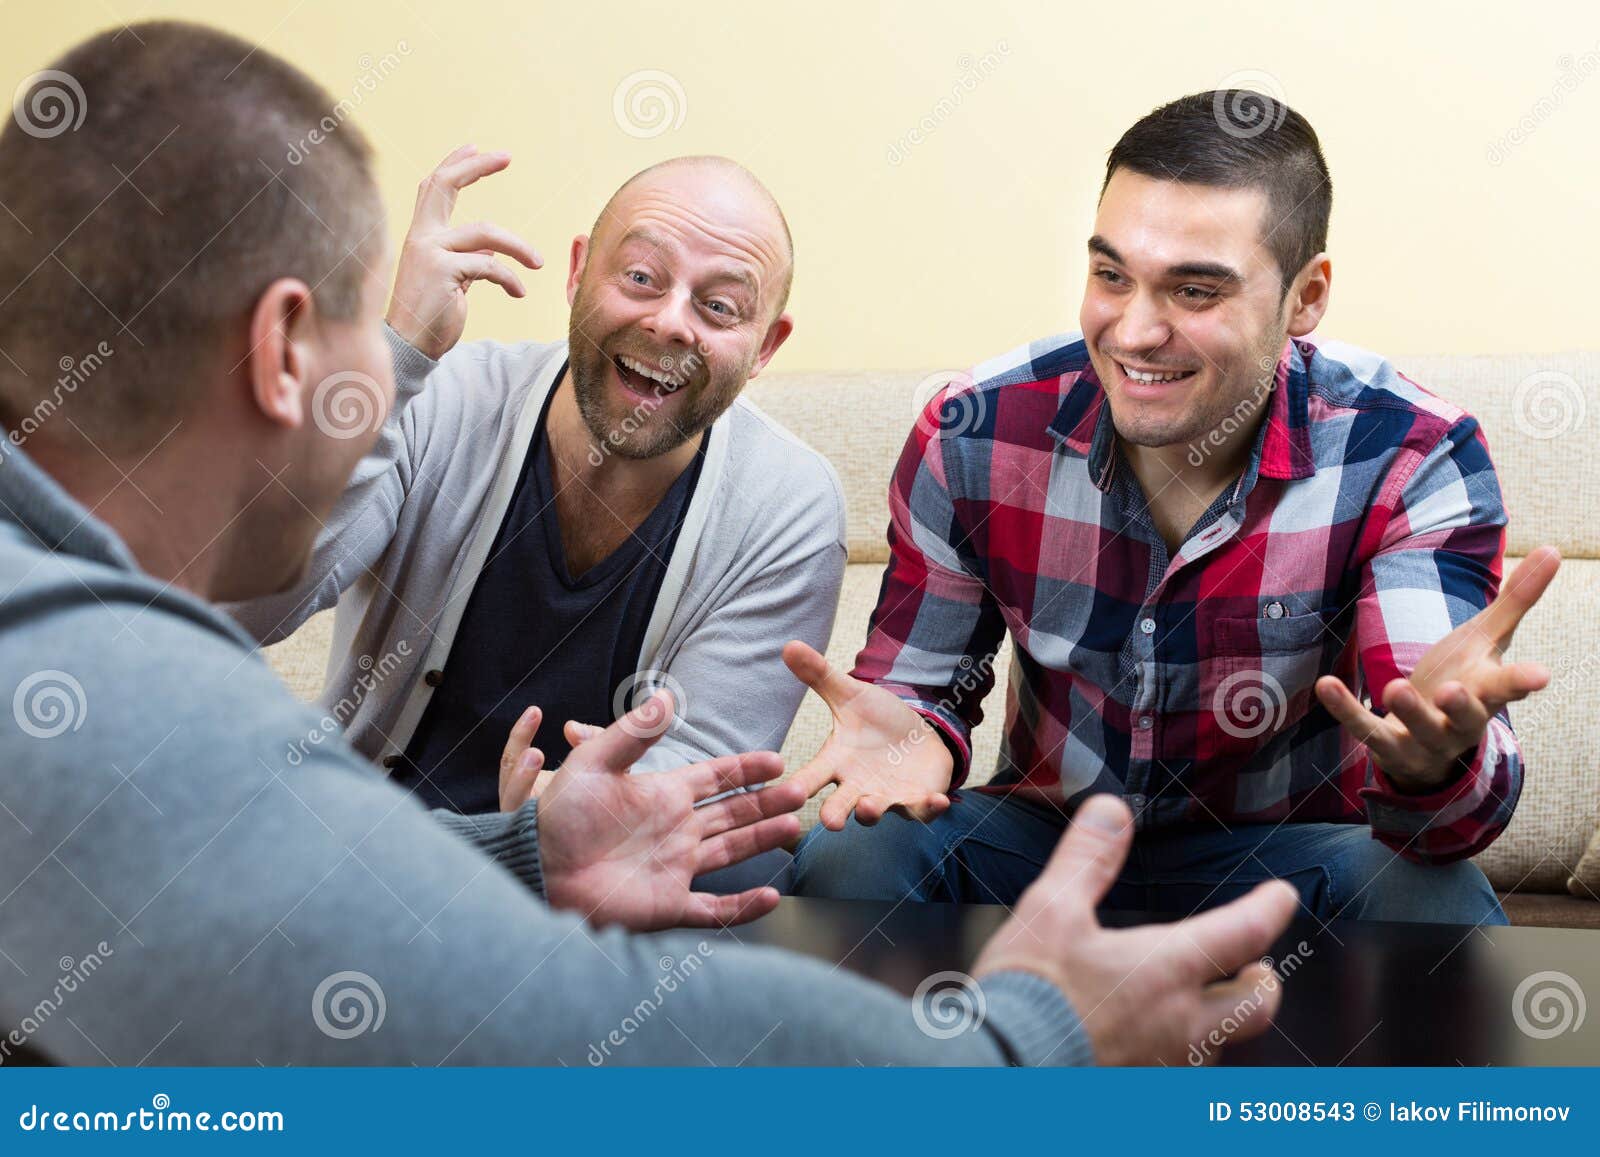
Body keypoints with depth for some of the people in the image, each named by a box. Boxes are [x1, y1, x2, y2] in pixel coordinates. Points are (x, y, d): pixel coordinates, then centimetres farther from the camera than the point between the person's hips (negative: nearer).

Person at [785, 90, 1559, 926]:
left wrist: (1432, 763, -58)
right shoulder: (972, 439, -15)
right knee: (845, 863, -26)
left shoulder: (1407, 458, -21)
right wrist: (908, 734, -32)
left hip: (1288, 846, -1)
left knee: (1439, 906, -32)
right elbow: (917, 688, -5)